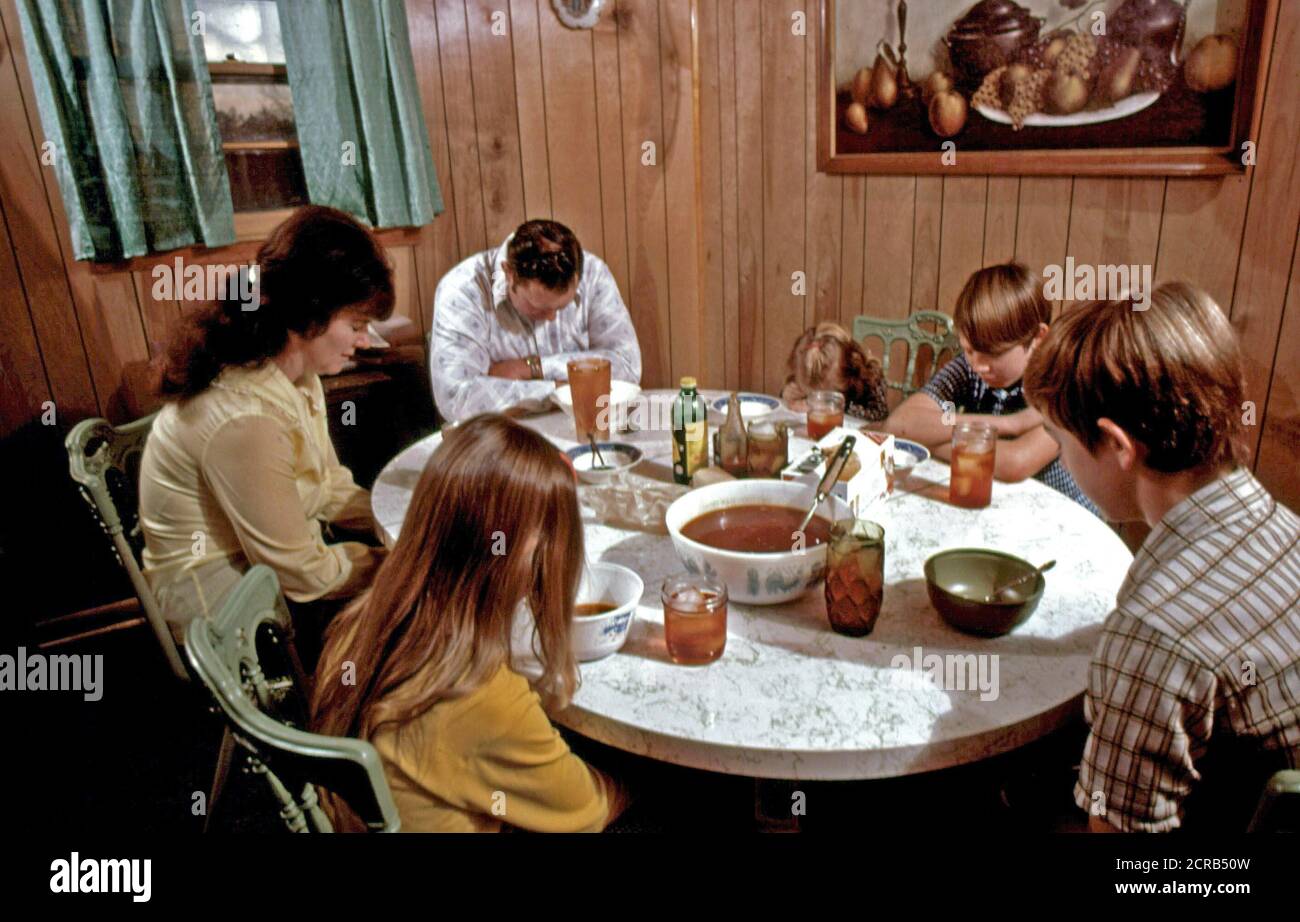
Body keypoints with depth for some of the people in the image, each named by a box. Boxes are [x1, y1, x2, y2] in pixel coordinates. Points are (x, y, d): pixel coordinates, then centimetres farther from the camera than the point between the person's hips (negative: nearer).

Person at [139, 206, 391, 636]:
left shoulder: (293, 374, -4)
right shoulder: (247, 419, -32)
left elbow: (331, 489, 3)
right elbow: (303, 573, -24)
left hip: (268, 553, 8)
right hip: (216, 589, -8)